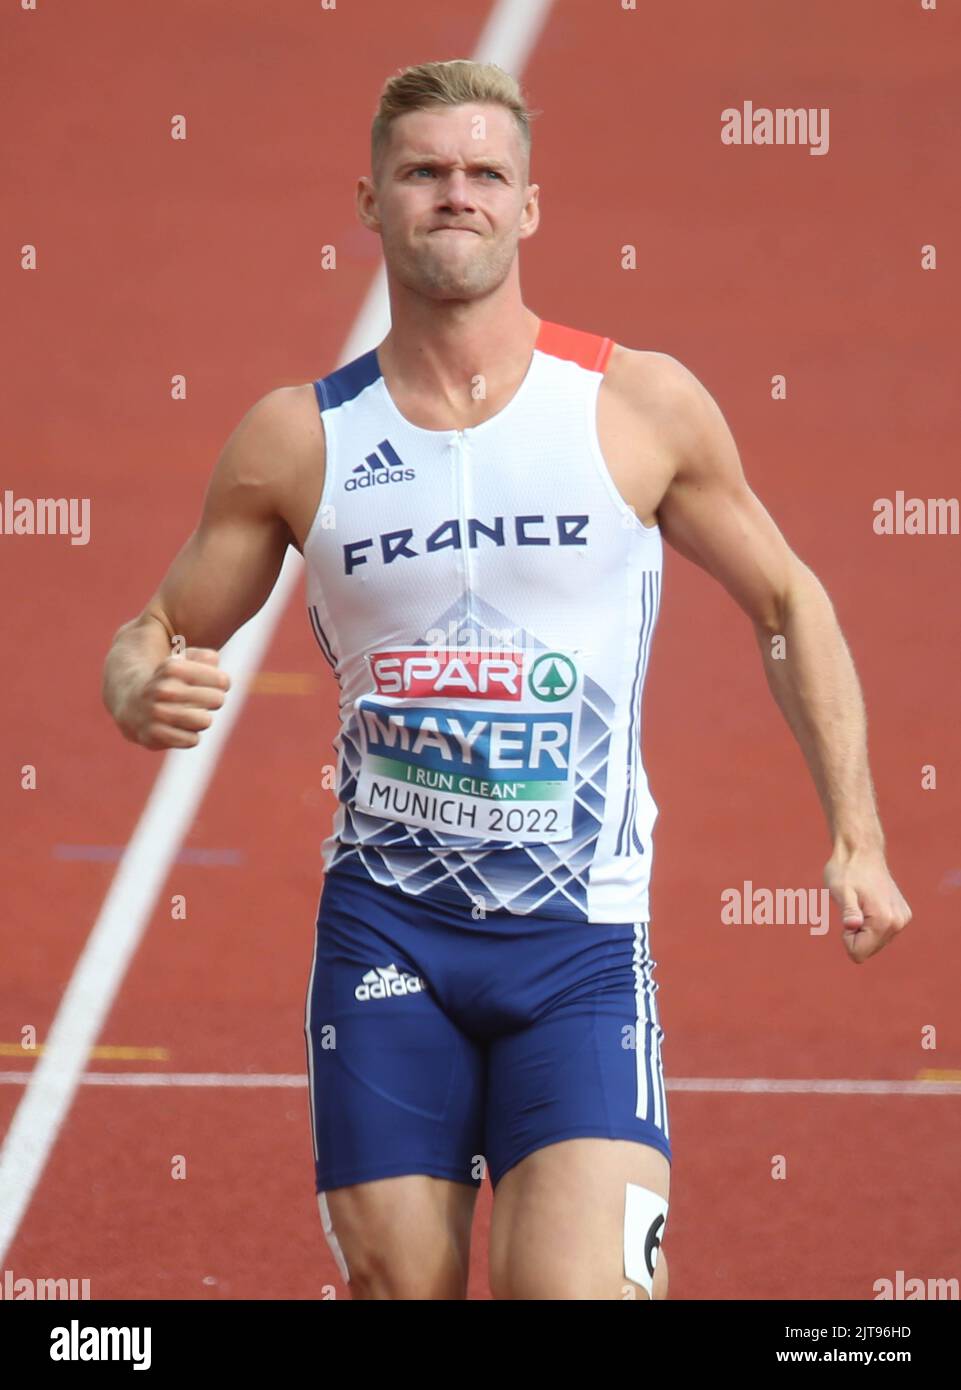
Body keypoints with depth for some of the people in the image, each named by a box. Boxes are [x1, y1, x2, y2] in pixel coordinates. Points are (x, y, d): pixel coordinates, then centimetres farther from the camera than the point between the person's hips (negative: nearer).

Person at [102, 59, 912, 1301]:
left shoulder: (642, 406, 0)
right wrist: (140, 695, -13)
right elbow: (161, 632, 11)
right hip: (383, 925, 2)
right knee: (397, 1288, 3)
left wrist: (857, 839, 5)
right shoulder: (299, 437, 2)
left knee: (579, 1286, -19)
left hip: (581, 934, -1)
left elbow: (786, 605, 12)